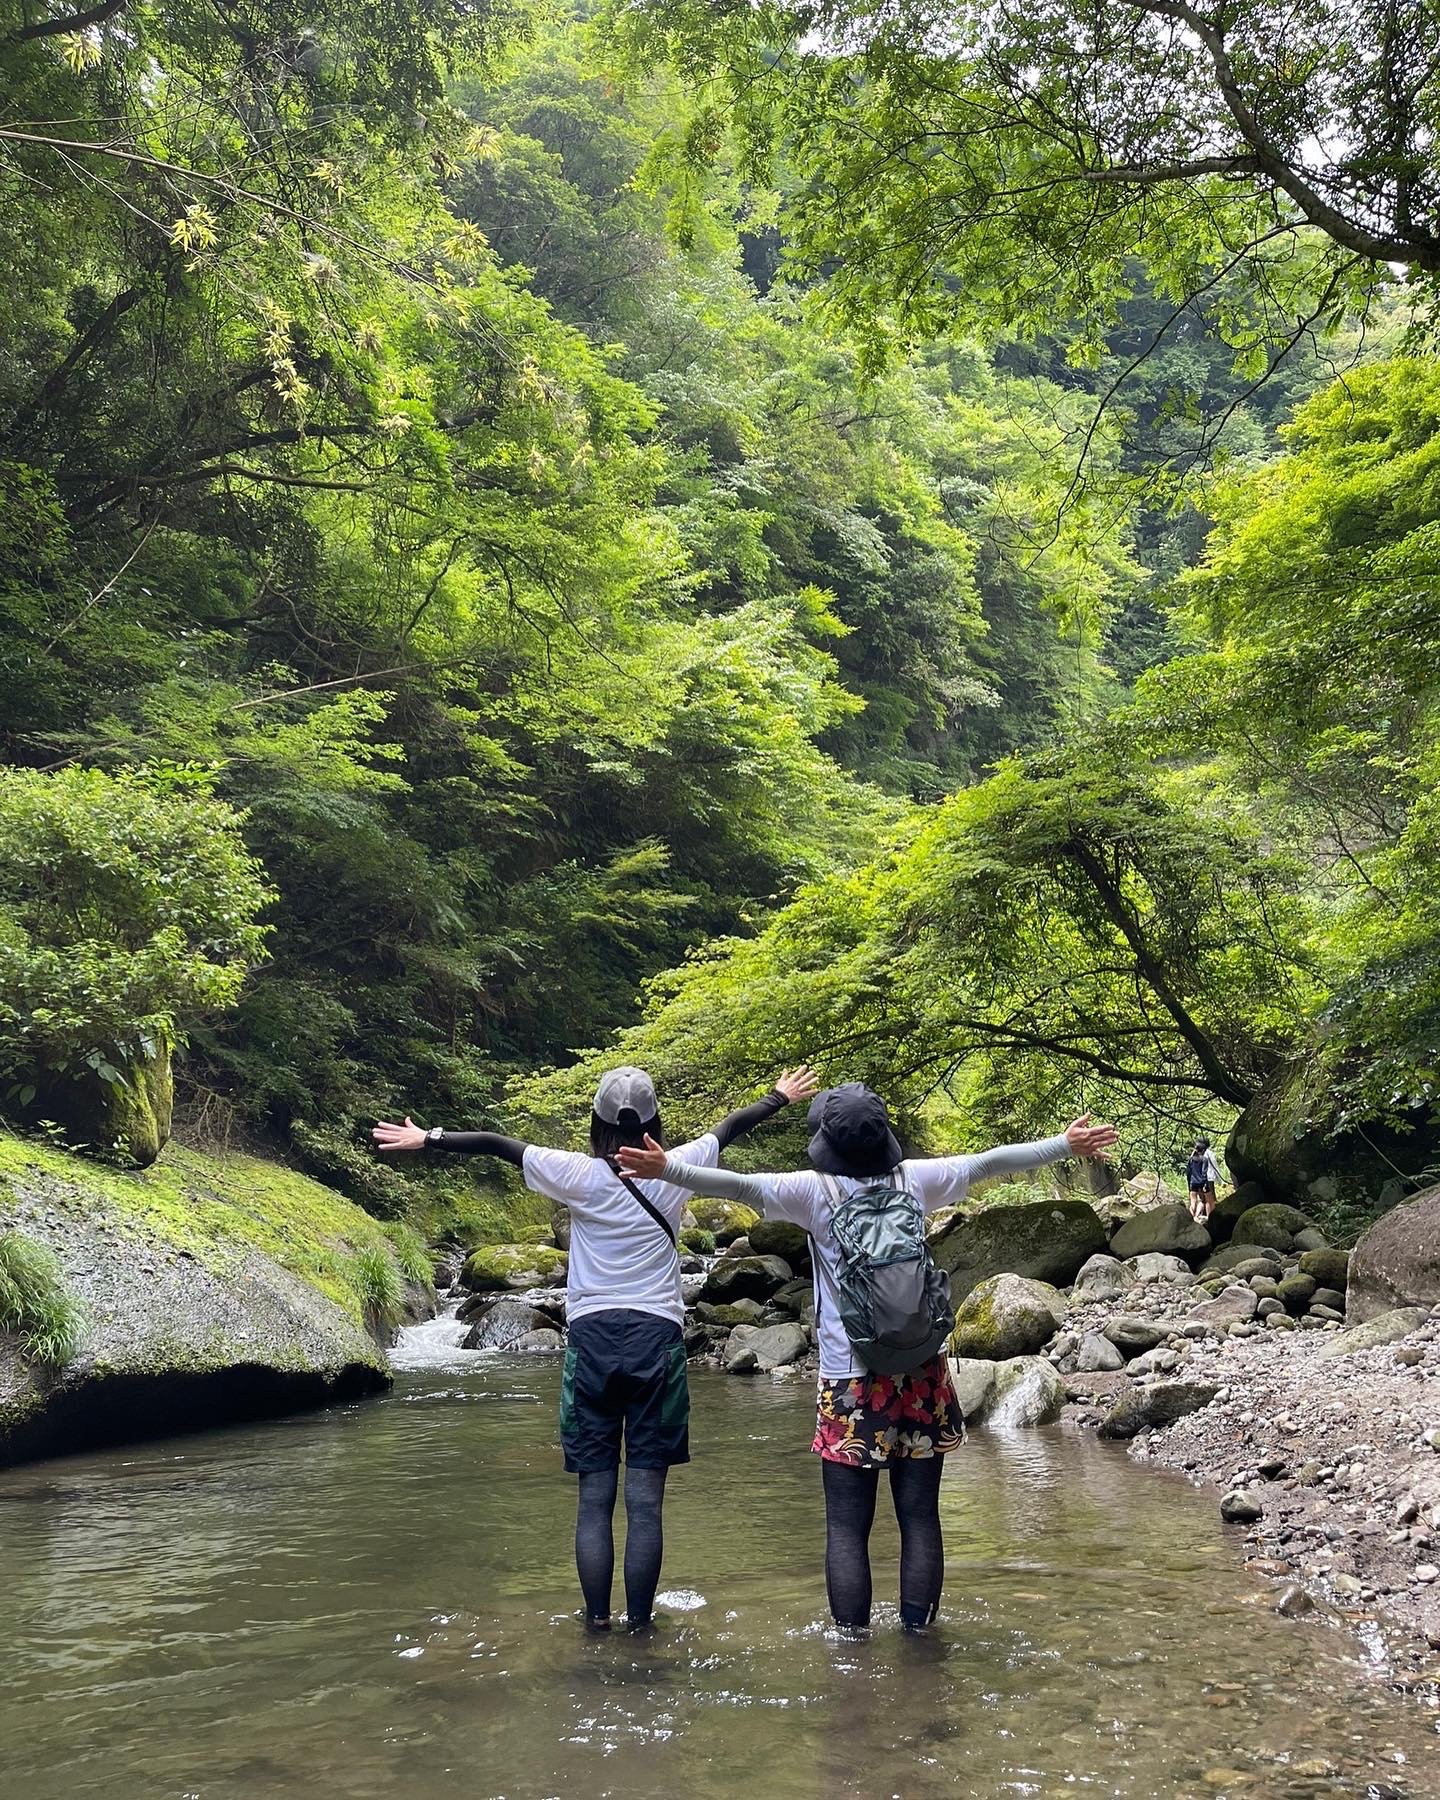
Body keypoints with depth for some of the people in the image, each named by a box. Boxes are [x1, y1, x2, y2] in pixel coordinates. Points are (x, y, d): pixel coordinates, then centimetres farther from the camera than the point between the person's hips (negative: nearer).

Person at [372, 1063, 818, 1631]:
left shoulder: (579, 1175, -2)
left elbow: (498, 1144, 3)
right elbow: (731, 1125, 17)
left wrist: (428, 1138, 15)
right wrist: (781, 1097, 32)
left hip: (592, 1339, 0)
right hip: (657, 1339, 0)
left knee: (594, 1495, 5)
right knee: (645, 1499, 1)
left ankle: (597, 1622, 4)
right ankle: (639, 1625, 3)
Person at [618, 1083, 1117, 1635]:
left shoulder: (816, 1191, -7)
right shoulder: (913, 1179, 2)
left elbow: (740, 1185, -18)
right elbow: (991, 1162, 11)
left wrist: (668, 1168, -21)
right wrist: (1066, 1144, 20)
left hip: (850, 1381, -3)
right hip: (922, 1375, 3)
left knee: (847, 1527, 3)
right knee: (920, 1518, 10)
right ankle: (918, 1633, 15)